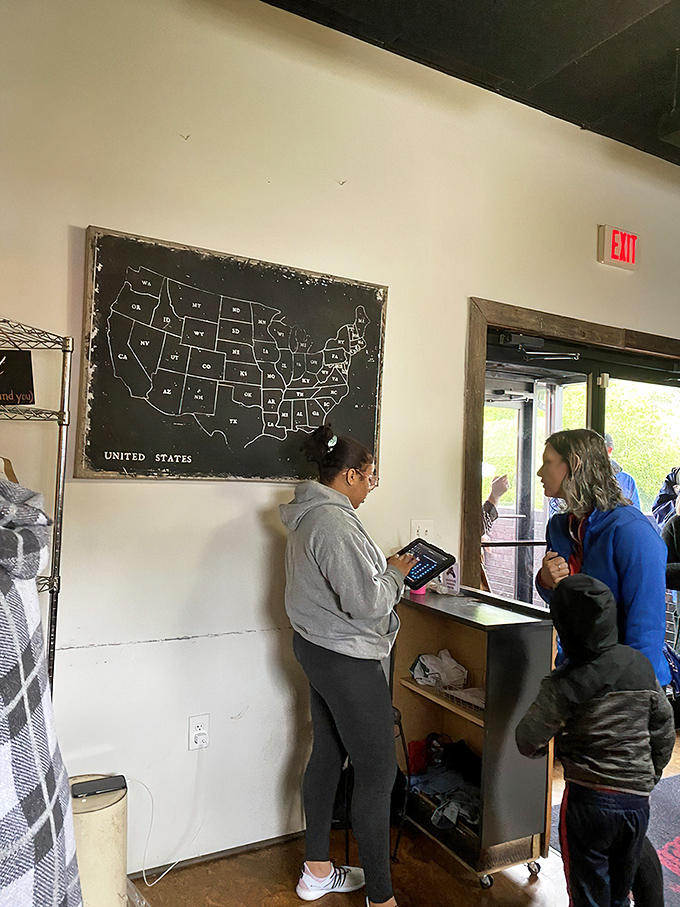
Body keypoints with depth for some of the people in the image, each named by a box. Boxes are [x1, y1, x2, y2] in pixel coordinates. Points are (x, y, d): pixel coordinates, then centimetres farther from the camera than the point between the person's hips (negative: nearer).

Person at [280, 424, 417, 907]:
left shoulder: (310, 516, 8)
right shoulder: (335, 523, -24)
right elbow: (366, 604, -26)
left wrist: (383, 569, 7)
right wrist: (395, 573, -10)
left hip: (318, 650, 11)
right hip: (348, 659, -10)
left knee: (328, 754, 20)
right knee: (378, 770, 0)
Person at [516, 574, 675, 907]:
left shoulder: (566, 684, -19)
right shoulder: (641, 666, -5)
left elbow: (527, 742, -11)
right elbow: (664, 730, 7)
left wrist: (539, 749, 12)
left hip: (588, 800, -5)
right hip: (638, 800, 5)